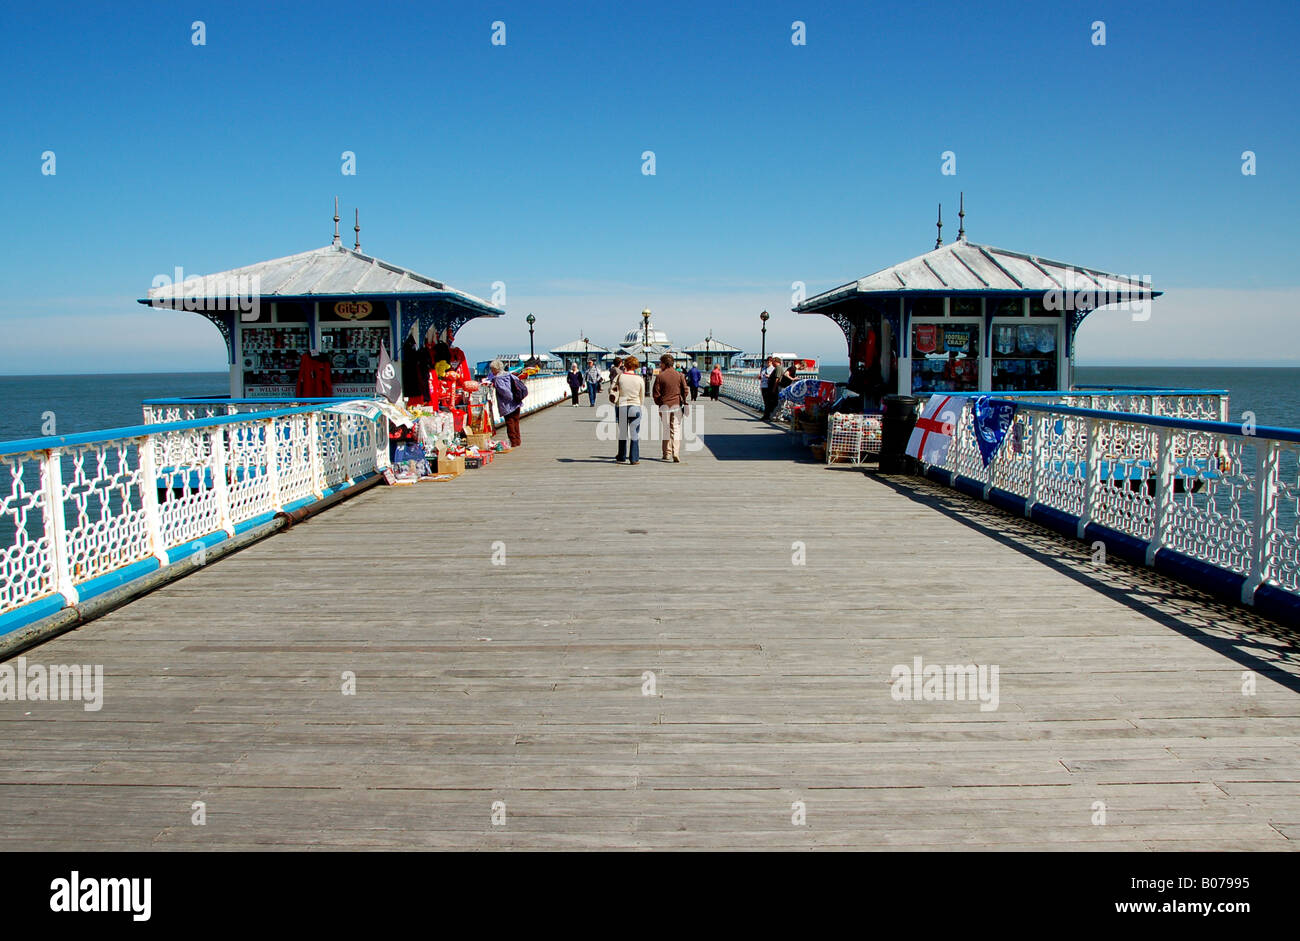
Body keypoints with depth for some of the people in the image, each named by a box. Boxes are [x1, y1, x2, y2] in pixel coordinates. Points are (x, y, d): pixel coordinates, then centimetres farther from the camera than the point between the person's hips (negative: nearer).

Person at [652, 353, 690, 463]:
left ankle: (667, 454, 17)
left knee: (666, 430, 11)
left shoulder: (660, 376, -7)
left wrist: (658, 403, 11)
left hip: (664, 406, -1)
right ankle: (676, 454, -10)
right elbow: (685, 391, 2)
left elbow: (656, 394, -6)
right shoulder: (679, 375, 1)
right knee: (676, 430, 1)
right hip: (677, 405, 1)